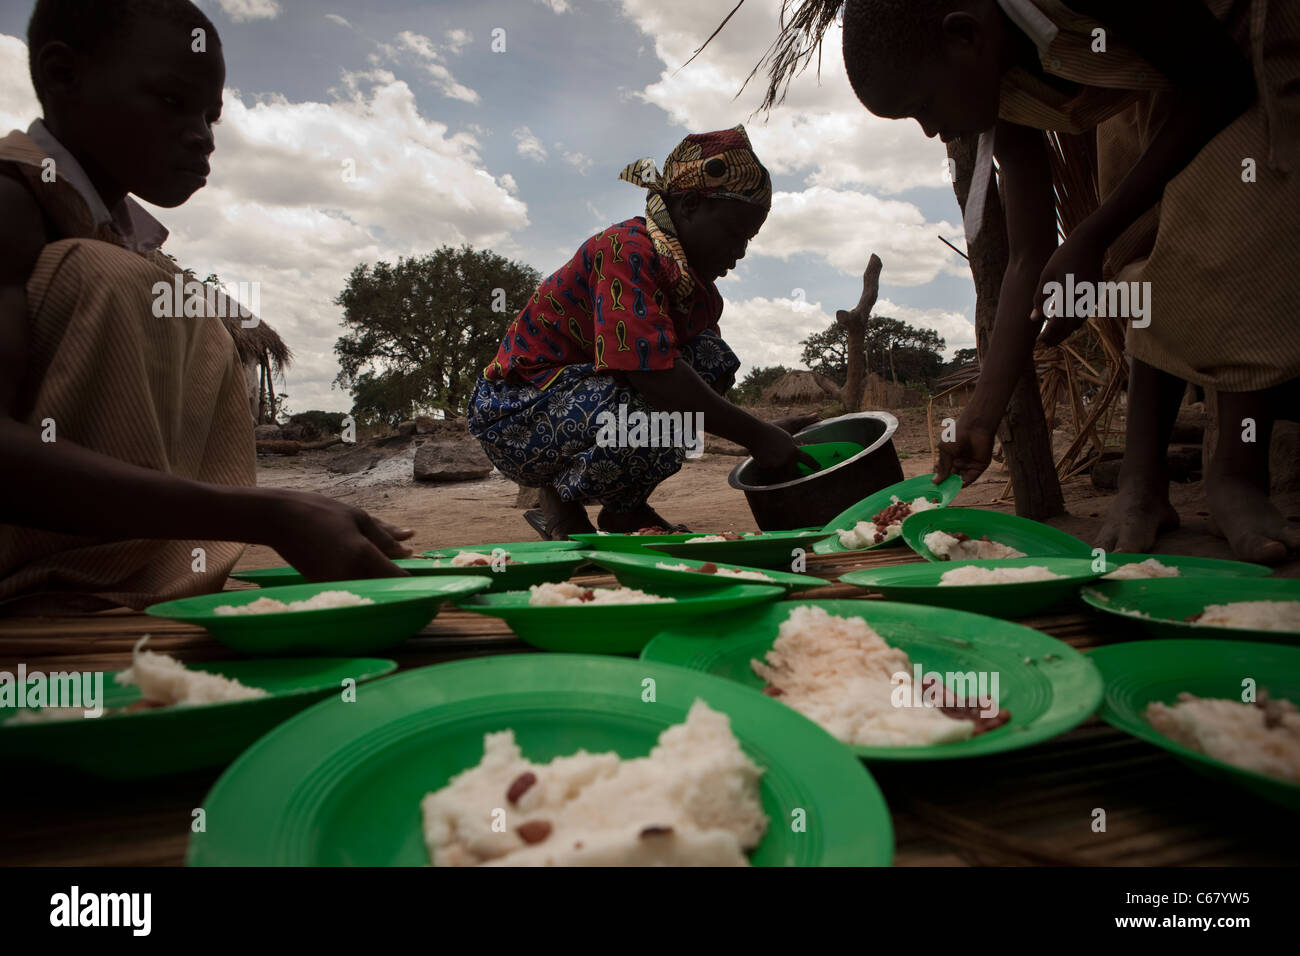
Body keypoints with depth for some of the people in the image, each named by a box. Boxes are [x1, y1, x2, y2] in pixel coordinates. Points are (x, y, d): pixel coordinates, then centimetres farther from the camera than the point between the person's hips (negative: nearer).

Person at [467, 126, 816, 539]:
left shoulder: (698, 285, 8)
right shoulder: (626, 251, -22)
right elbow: (654, 373, -33)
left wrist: (767, 431, -4)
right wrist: (755, 436, -29)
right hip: (514, 416, -9)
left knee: (714, 356, -6)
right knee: (661, 410, -36)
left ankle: (626, 506, 0)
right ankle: (560, 501, -5)